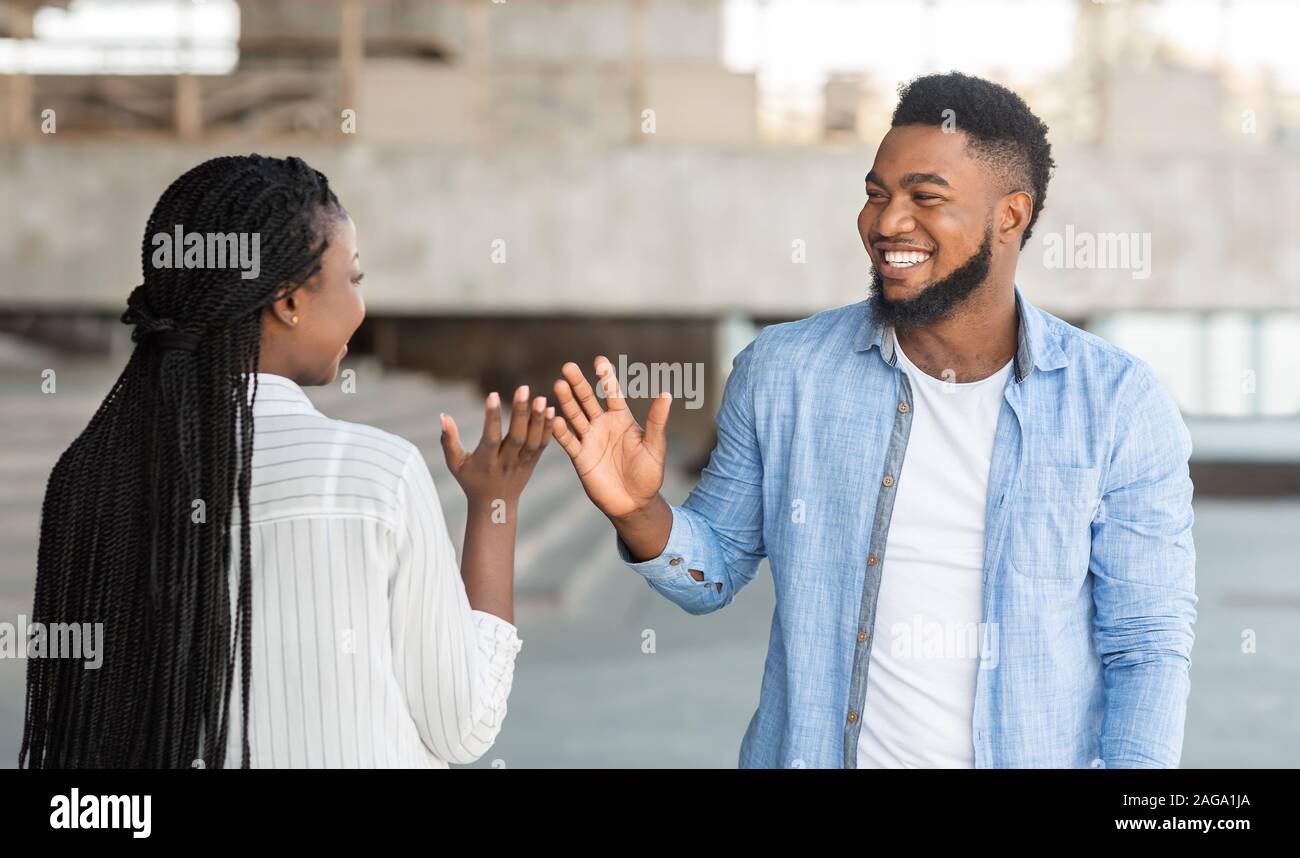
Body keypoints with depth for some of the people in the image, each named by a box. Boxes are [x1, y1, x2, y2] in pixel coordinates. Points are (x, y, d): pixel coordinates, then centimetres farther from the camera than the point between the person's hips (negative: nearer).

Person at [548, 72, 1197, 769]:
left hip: (1030, 754, -1)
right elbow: (715, 572, 3)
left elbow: (1147, 646, -7)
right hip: (812, 750, 1)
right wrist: (640, 514, -16)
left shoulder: (1121, 406, -10)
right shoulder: (779, 372, -6)